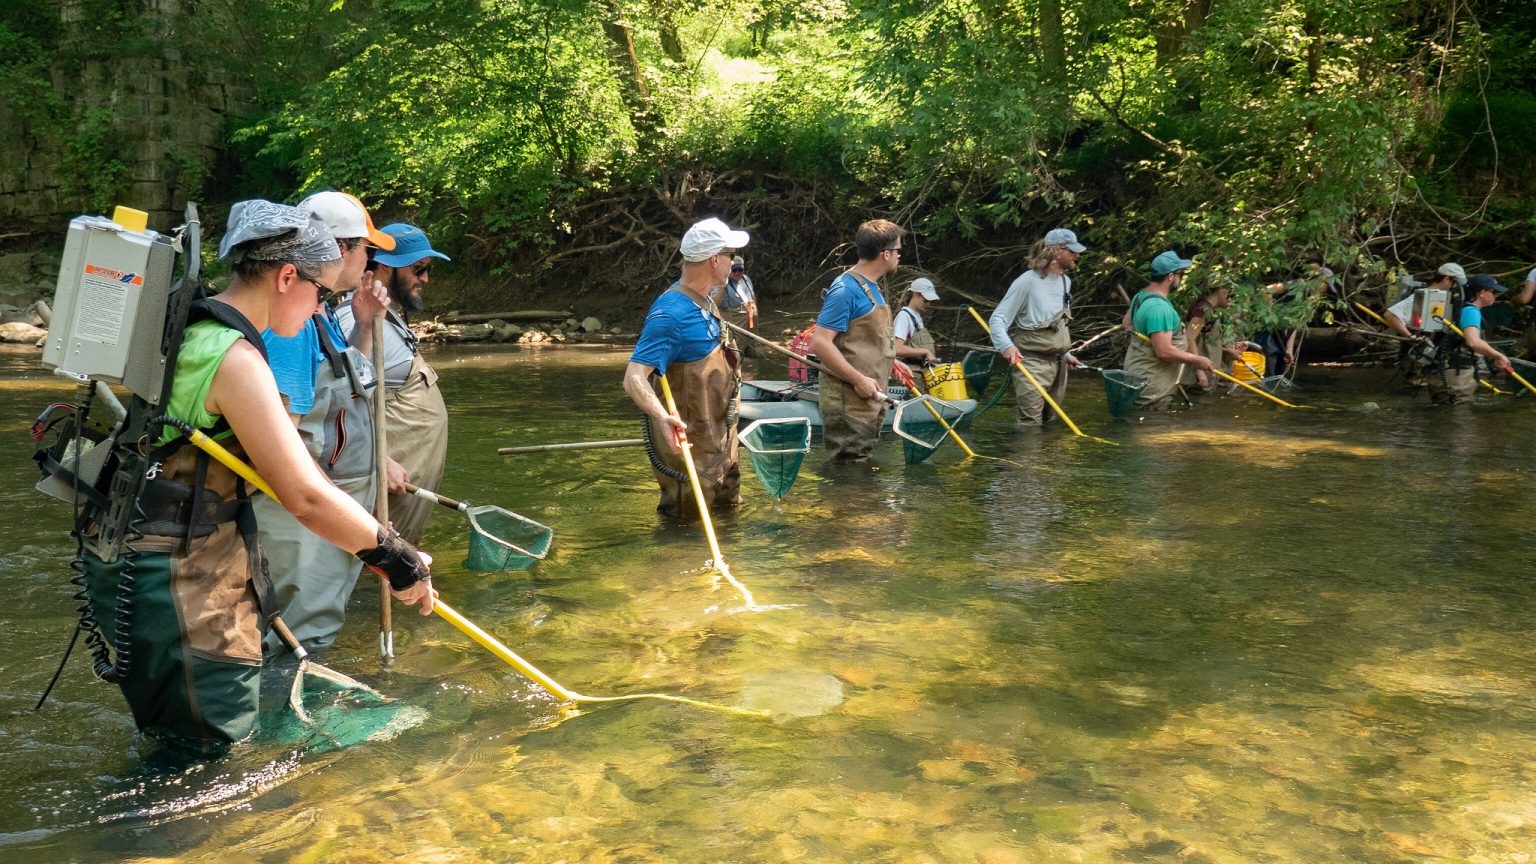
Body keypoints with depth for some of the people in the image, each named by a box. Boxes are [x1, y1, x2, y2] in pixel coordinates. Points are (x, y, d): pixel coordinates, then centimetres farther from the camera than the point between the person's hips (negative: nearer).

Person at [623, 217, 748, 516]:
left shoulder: (703, 301, 6)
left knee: (728, 508, 23)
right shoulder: (671, 313, -26)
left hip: (719, 439, 10)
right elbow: (634, 378, -34)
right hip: (687, 442, -10)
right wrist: (662, 416, -51)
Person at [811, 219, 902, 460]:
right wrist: (859, 380, -22)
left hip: (869, 397, 10)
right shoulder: (846, 289, -17)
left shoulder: (870, 287, 15)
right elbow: (819, 343, -23)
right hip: (848, 401, -10)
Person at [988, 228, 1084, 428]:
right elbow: (997, 319, -13)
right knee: (1030, 423, -12)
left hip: (1057, 363, 8)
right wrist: (1006, 346, -29)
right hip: (1031, 363, -8)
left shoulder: (1065, 282, 11)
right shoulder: (1028, 281, -13)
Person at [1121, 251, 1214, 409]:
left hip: (1137, 372, 10)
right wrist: (1197, 360, -17)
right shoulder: (1160, 307, -25)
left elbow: (1126, 323, 25)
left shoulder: (1141, 296, 7)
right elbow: (1164, 351, -29)